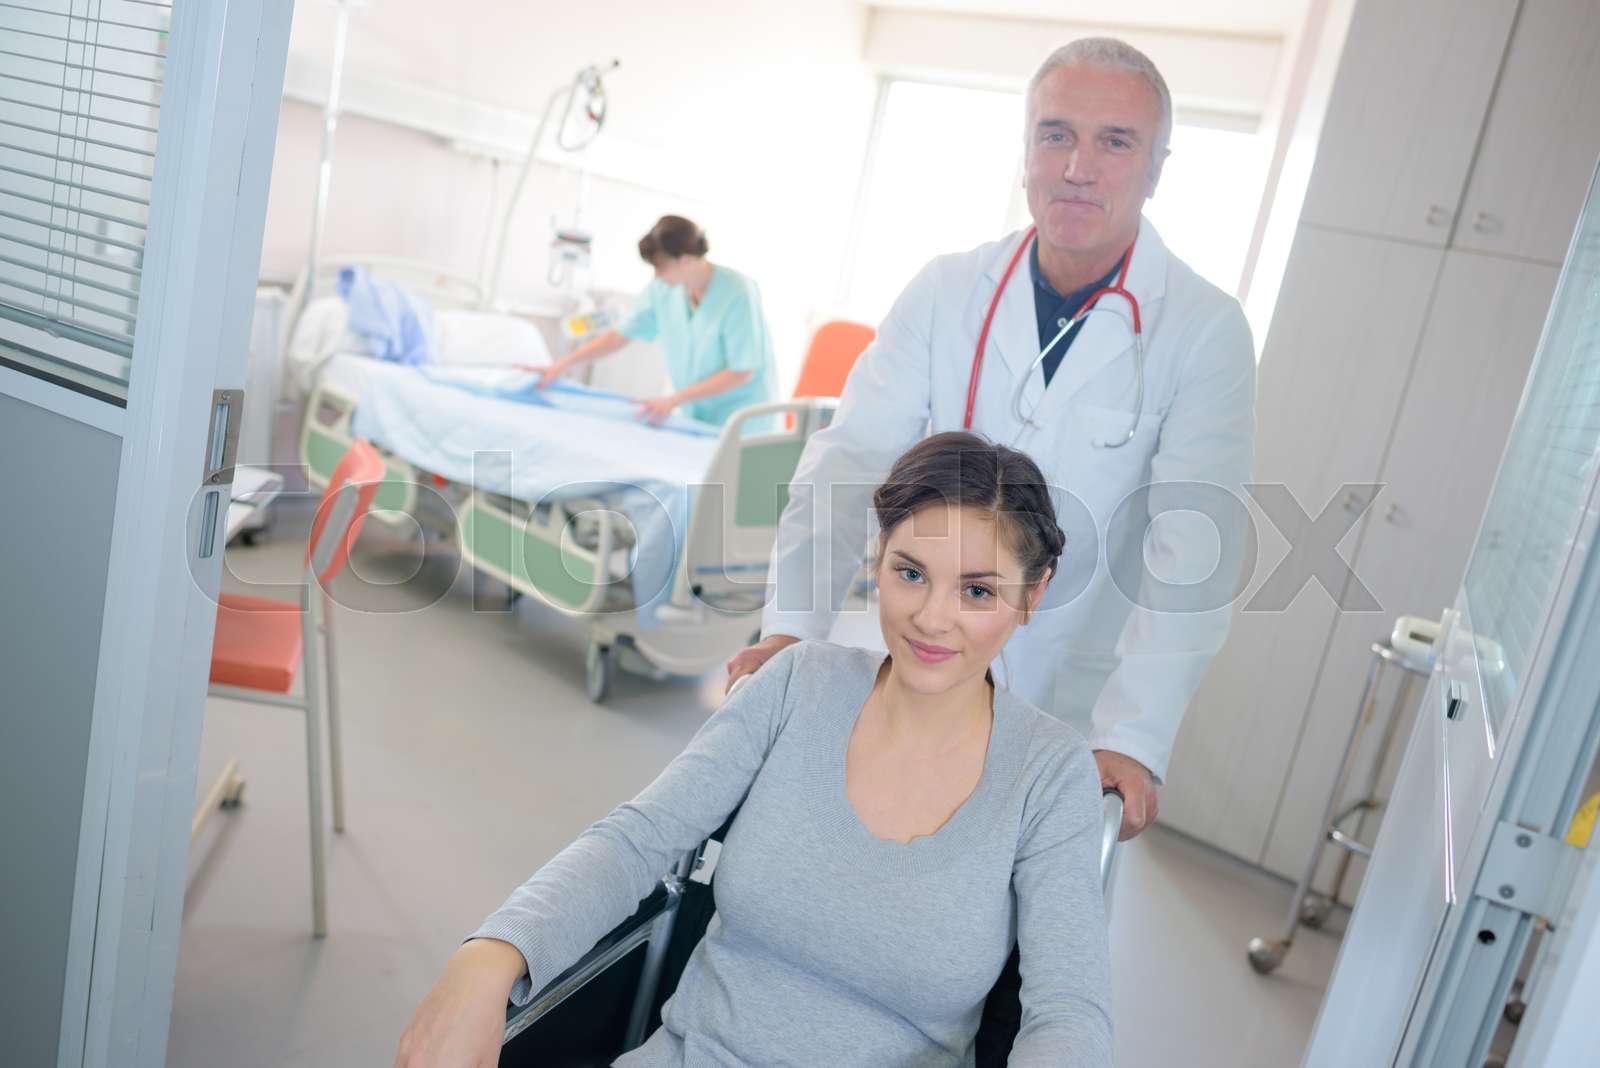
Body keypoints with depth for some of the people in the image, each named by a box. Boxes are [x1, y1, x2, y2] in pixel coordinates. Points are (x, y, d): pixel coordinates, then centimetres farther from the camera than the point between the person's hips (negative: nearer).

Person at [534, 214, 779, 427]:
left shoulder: (738, 294, -21)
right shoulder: (662, 289, -3)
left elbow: (742, 371, -19)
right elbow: (620, 335, 4)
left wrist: (674, 399, -20)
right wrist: (561, 366, -2)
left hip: (743, 420, -5)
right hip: (695, 414, 5)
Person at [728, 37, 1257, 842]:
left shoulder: (1204, 331, -10)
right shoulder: (946, 292, -2)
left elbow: (1192, 549, -17)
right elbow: (852, 457, -8)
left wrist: (1134, 740, -25)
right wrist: (793, 625, -21)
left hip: (1076, 717, -1)